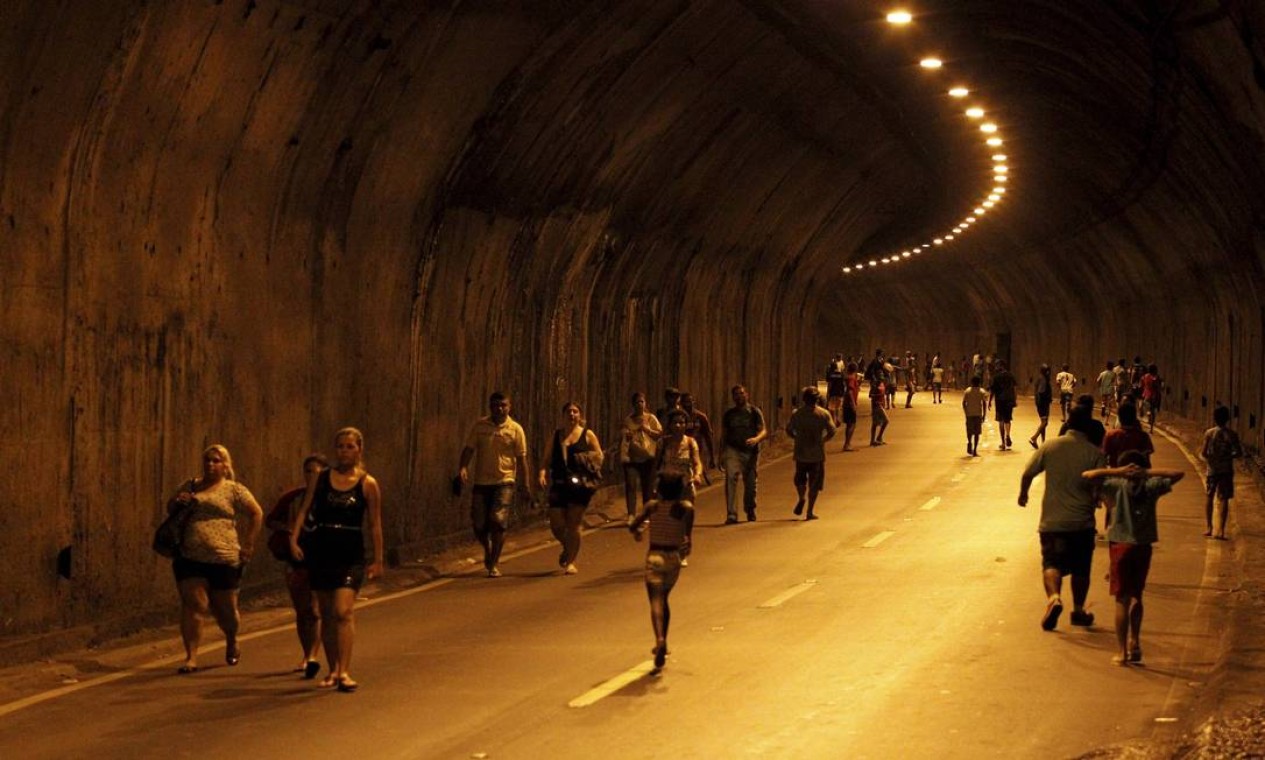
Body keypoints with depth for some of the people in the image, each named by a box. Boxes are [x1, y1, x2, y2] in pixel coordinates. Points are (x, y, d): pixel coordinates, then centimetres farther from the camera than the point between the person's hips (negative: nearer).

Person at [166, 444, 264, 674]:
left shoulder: (234, 490, 3)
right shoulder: (190, 486, 13)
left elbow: (256, 513, 5)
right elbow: (169, 508, 24)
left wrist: (248, 544, 0)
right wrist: (177, 502, 0)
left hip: (224, 560, -2)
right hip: (190, 558, 2)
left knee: (225, 609, 10)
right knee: (193, 606, -6)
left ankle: (232, 642, 40)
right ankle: (191, 657, -4)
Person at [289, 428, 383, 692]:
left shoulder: (368, 484, 0)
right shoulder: (319, 479, 6)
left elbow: (374, 525, 4)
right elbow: (304, 510, 3)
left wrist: (377, 559, 5)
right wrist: (294, 538, -11)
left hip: (351, 554, -3)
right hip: (321, 551, 3)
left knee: (343, 611, -16)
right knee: (327, 614, 9)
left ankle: (344, 672, -17)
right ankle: (333, 670, 20)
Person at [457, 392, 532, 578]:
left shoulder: (515, 429, 0)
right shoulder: (479, 426, 2)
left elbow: (521, 459, 3)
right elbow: (469, 449, 1)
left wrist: (525, 486, 1)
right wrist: (463, 467, -18)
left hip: (504, 482, -2)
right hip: (481, 482, 2)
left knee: (498, 521, -13)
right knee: (478, 524, 2)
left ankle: (494, 564, -2)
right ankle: (488, 550, 33)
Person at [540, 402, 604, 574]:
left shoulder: (587, 435, 5)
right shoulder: (556, 435, 12)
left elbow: (599, 457, 8)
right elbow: (548, 459, 12)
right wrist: (543, 472, -6)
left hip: (580, 485, -2)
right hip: (559, 485, 2)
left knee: (573, 524, -4)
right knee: (556, 524, -2)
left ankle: (570, 562, 7)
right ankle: (567, 548, 30)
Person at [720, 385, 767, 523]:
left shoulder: (755, 412, 4)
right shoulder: (729, 414, 10)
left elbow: (764, 431, -4)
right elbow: (723, 435, 16)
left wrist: (756, 439, -26)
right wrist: (722, 455, 10)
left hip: (750, 451, 0)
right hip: (732, 450, 0)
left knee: (751, 483, 9)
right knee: (731, 478, -20)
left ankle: (750, 511, 36)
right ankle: (731, 514, -25)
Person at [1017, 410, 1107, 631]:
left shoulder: (1050, 446, -2)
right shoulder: (1095, 453, -5)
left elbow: (1027, 474, 0)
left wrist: (1023, 493, 19)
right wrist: (1094, 502, 13)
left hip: (1052, 520, 0)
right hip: (1082, 521, 0)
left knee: (1052, 563, 1)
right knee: (1080, 569, 15)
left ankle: (1054, 597, -25)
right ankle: (1078, 610, 22)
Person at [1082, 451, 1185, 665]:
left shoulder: (1116, 486, -4)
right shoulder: (1152, 487, 2)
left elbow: (1087, 475, -8)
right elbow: (1179, 474, 10)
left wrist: (1116, 471, -10)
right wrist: (1149, 472, 0)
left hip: (1121, 545, -2)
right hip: (1143, 546, 2)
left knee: (1122, 600, 1)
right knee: (1136, 596, 20)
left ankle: (1122, 651, 2)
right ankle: (1134, 641, 12)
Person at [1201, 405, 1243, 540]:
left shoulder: (1209, 433, -8)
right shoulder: (1231, 434, -7)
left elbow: (1203, 453, -10)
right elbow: (1239, 453, -5)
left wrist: (1201, 455, 12)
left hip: (1212, 469, 0)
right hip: (1226, 470, 0)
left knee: (1209, 497, 16)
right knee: (1224, 499, 2)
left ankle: (1209, 528, 13)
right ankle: (1221, 531, -4)